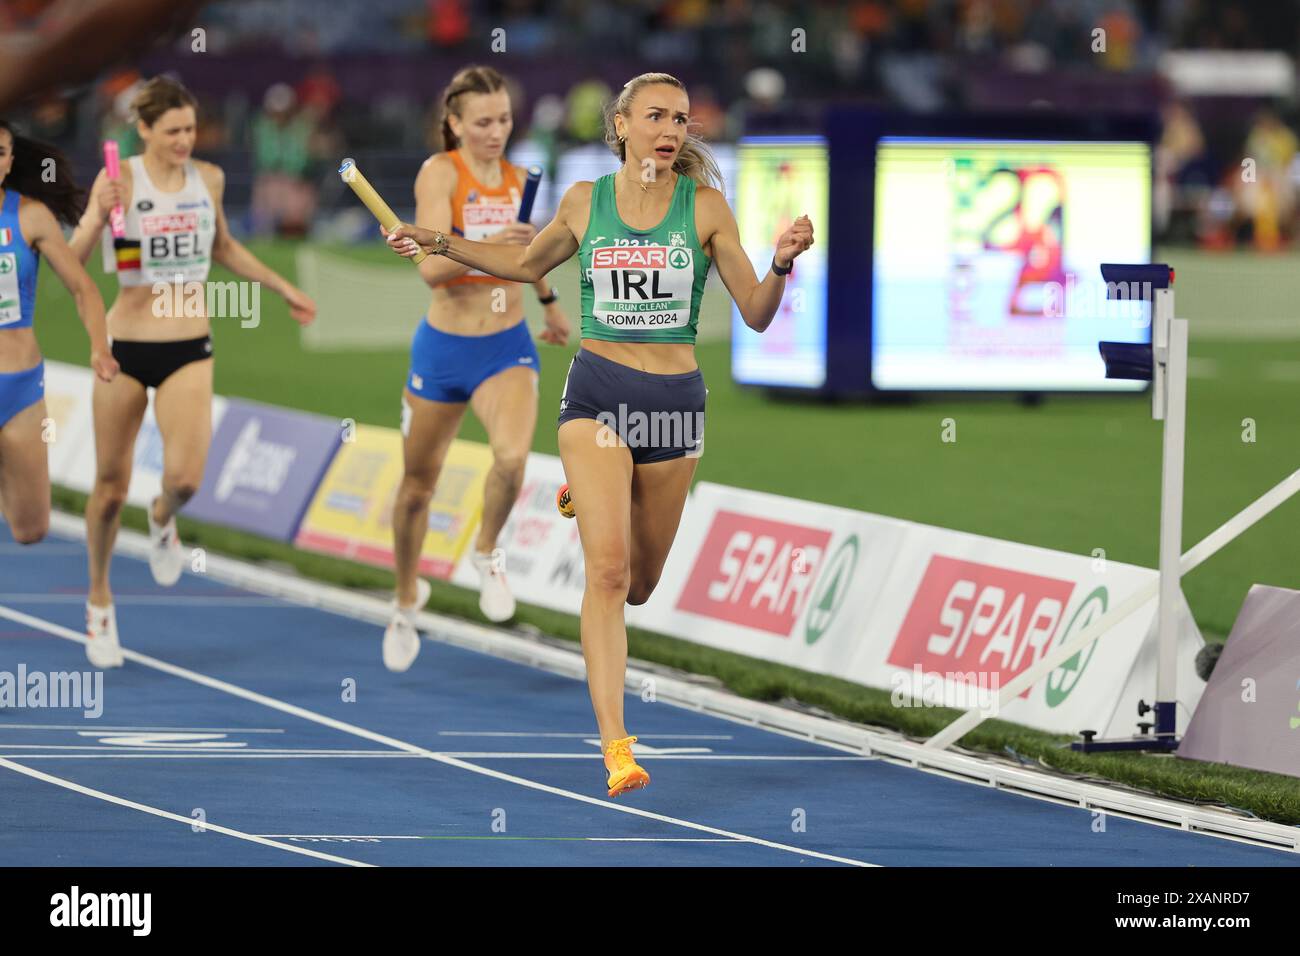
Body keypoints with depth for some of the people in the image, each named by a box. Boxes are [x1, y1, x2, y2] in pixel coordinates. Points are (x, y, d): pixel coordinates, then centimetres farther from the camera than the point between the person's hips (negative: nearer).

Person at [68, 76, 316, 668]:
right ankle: (99, 601, 28)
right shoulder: (119, 180, -9)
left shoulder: (209, 178, 2)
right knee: (111, 487, 6)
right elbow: (72, 260, -15)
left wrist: (282, 289, 24)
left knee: (185, 475, -18)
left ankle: (162, 521, 20)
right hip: (125, 346, -2)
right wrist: (99, 214, -32)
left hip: (189, 350, 2)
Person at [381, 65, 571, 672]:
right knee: (418, 485, 13)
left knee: (513, 456, -27)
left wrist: (549, 300, 36)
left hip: (507, 348, 2)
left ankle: (488, 554, 1)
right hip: (444, 348, -2)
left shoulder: (517, 181, 1)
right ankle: (407, 600, 37)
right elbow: (430, 267, -25)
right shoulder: (440, 173, -14)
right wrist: (487, 246, -40)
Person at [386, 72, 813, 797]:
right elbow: (529, 263, 22)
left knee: (639, 585, 15)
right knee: (608, 568, -19)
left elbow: (756, 314, -2)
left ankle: (590, 502, 50)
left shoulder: (705, 207, -2)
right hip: (597, 391, -1)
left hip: (675, 402, 1)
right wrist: (443, 244, 13)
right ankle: (615, 745, -21)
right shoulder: (584, 203, 2)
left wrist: (783, 262, -21)